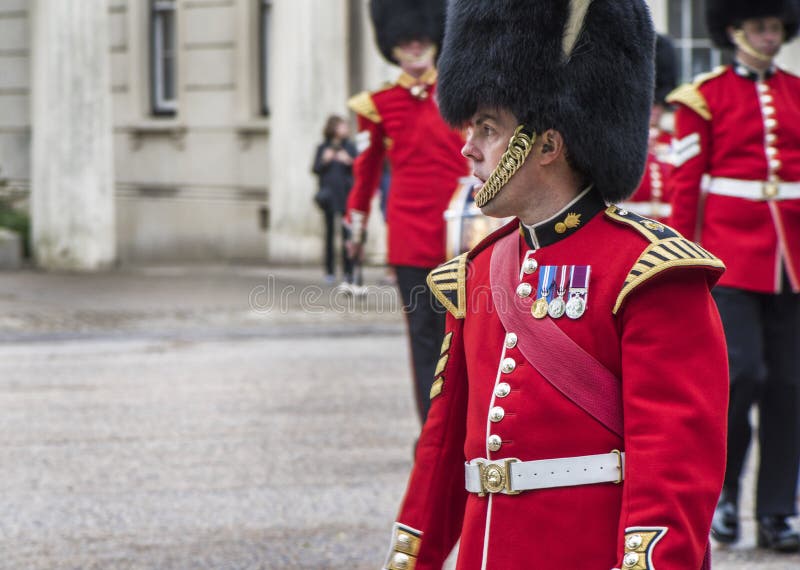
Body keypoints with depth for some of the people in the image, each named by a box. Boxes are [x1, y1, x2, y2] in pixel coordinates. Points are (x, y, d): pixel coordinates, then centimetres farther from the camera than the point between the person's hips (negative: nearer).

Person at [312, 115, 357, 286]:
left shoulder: (349, 147, 9)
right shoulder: (323, 148, 9)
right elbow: (315, 169, 6)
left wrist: (349, 162, -12)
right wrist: (324, 161, -12)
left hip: (346, 194, 0)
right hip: (329, 193, 0)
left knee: (347, 233, -6)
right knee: (330, 232, 3)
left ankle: (348, 272, -3)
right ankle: (330, 272, 8)